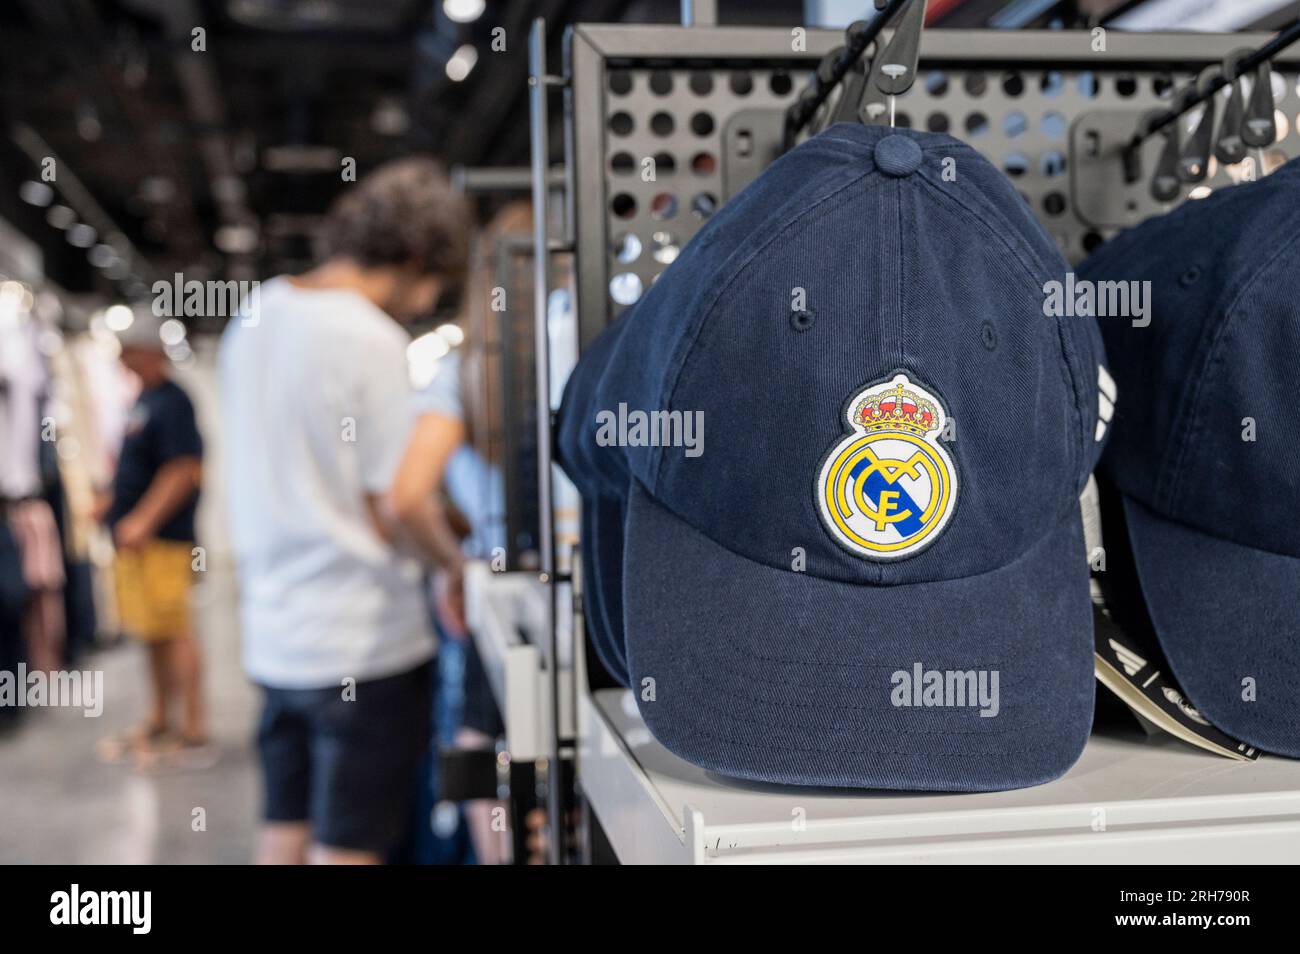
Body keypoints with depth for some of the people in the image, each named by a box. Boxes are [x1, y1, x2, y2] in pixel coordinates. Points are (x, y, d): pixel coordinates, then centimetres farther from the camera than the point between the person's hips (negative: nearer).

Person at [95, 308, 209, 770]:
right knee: (153, 635, 16)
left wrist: (143, 520, -24)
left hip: (162, 539, -10)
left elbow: (184, 470, -22)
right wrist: (114, 499, 19)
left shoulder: (171, 403, -15)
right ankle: (158, 724, 27)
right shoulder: (145, 399, 16)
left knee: (173, 632, -6)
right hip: (137, 539, 10)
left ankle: (194, 736, 0)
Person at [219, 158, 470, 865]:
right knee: (347, 849, 4)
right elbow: (396, 509, -16)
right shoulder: (372, 341, -17)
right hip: (362, 644, -8)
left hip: (274, 639, 8)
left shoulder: (255, 317, 7)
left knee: (283, 834, 17)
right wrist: (457, 561, 1)